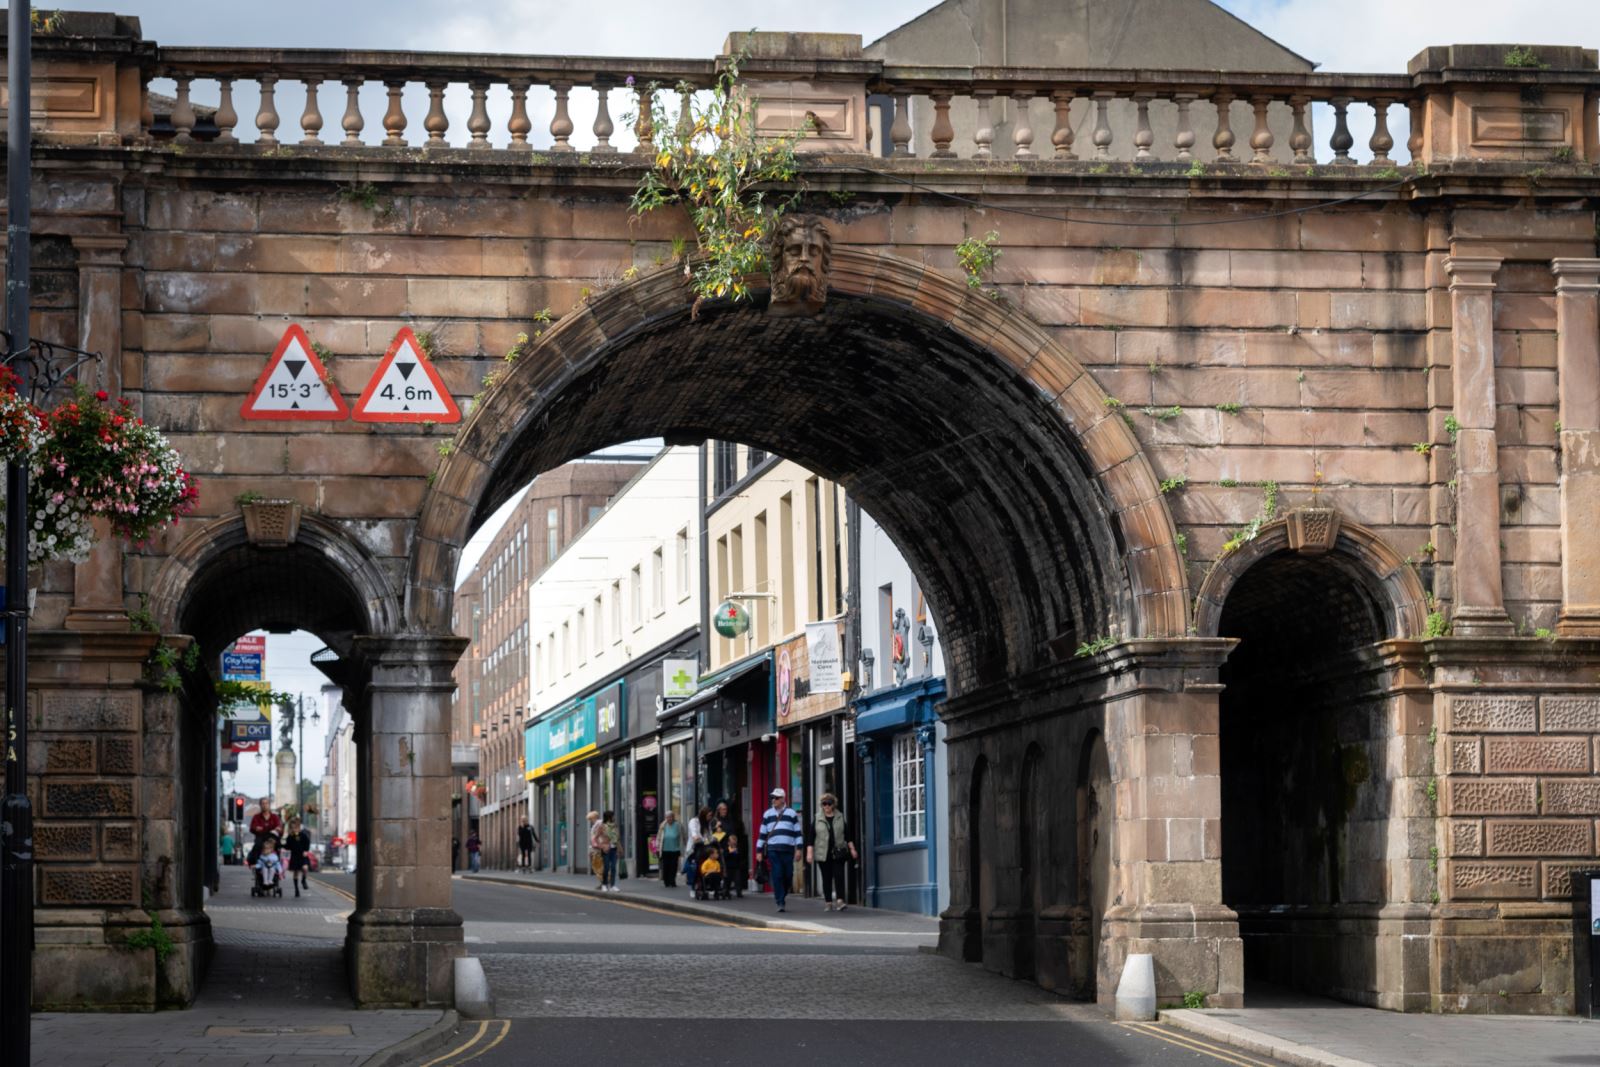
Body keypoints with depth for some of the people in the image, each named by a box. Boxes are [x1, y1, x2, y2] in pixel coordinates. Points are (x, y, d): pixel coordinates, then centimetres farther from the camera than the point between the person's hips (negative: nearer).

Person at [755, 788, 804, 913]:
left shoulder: (791, 813, 8)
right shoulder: (768, 814, 13)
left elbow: (798, 832, 6)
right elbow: (763, 833, 15)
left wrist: (799, 848, -2)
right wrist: (759, 851, 11)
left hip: (788, 850, 0)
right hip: (773, 850, 0)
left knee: (788, 876, 2)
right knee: (777, 876, -9)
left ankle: (782, 896, 25)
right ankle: (780, 903, -7)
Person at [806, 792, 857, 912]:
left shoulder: (840, 817, 7)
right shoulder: (817, 819, 4)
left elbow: (847, 834, 12)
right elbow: (811, 837, 3)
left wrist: (852, 849, 8)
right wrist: (809, 852, -3)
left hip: (838, 853, 0)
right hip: (823, 854, 0)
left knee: (839, 875, -12)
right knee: (826, 878, 4)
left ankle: (840, 900, -16)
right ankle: (828, 902, 11)